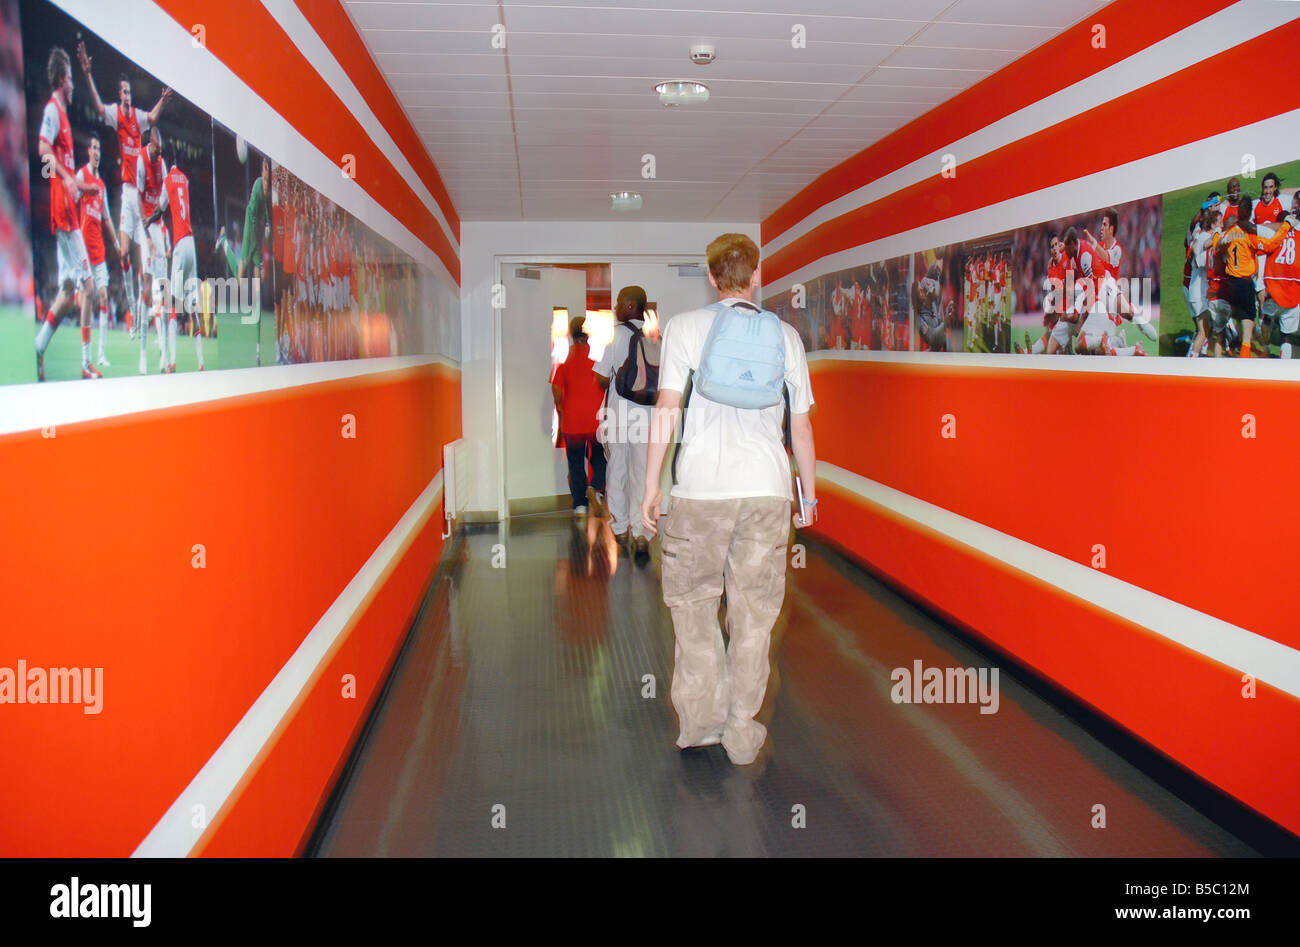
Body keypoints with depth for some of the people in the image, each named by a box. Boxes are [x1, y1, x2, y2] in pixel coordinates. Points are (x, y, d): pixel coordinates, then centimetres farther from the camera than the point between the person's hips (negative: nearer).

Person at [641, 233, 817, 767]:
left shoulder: (685, 327, 1)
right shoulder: (785, 335, 8)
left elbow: (667, 408, -6)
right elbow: (801, 425, 10)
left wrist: (651, 486, -1)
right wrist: (809, 493, 20)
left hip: (702, 487, -2)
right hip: (768, 488, 2)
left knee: (691, 599, 14)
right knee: (754, 611, 10)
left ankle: (701, 718, 15)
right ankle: (742, 733, 18)